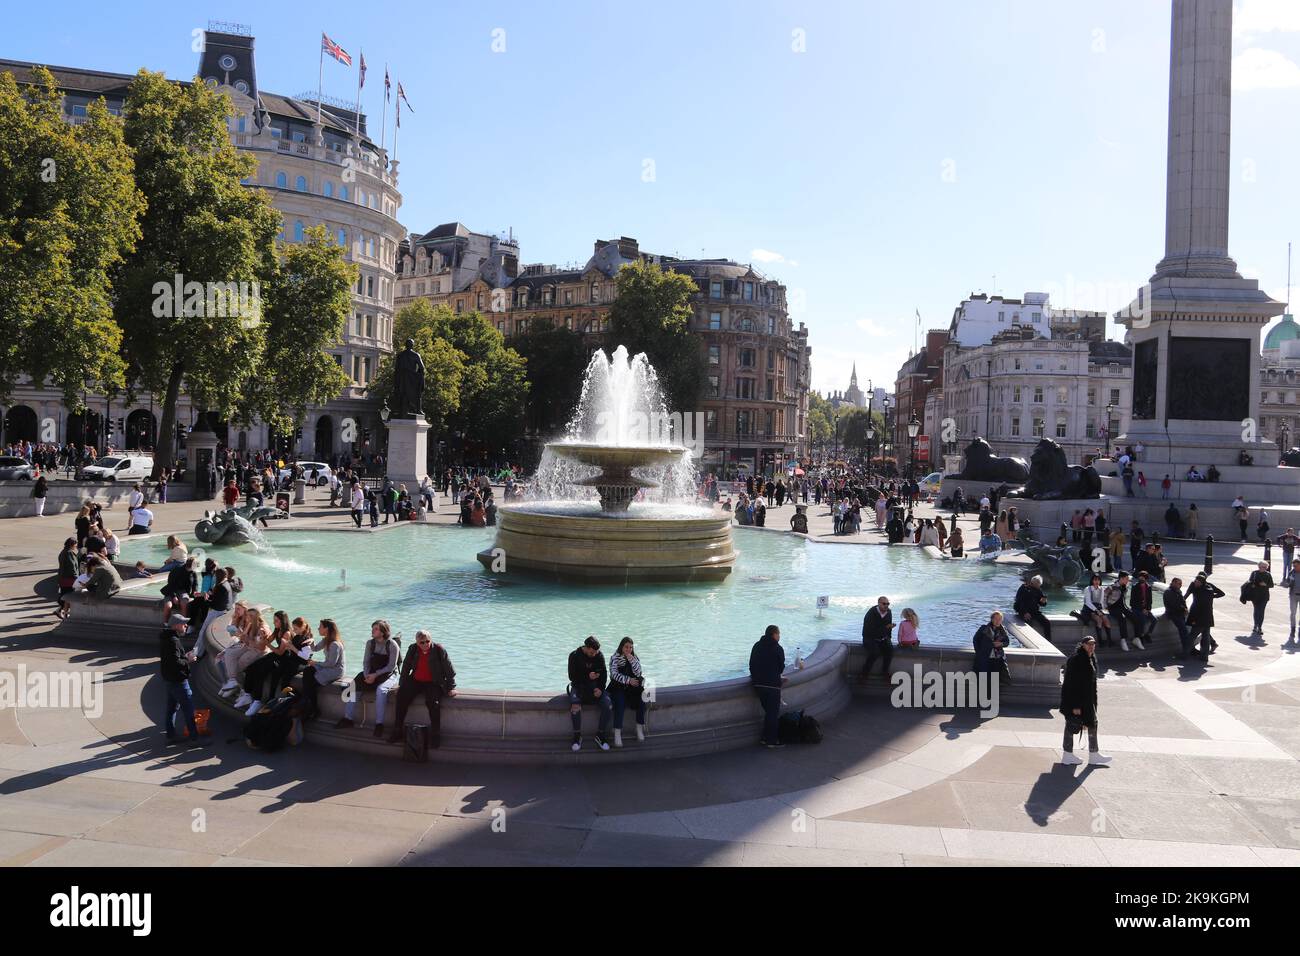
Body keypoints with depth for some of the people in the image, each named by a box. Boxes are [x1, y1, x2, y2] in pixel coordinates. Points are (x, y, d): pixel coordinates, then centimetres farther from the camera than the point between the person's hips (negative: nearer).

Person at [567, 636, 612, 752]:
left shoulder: (599, 656, 1)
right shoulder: (575, 656, -7)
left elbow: (603, 674, 5)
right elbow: (572, 677, -8)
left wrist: (600, 688, -11)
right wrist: (588, 677, -19)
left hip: (595, 686, 3)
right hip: (578, 686, -2)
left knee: (608, 705, -24)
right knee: (575, 706, -34)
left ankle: (600, 736, -9)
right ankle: (577, 737, -18)